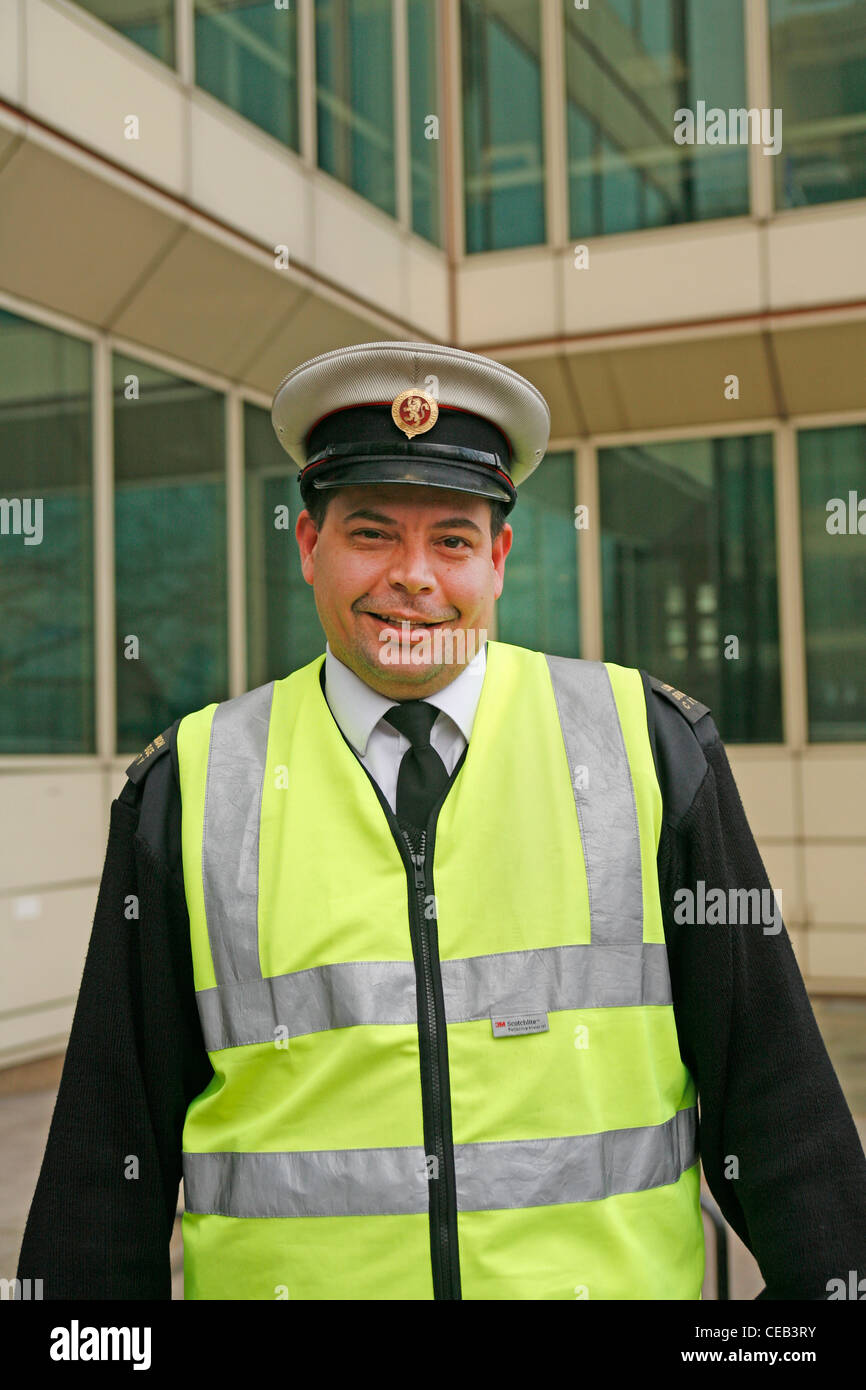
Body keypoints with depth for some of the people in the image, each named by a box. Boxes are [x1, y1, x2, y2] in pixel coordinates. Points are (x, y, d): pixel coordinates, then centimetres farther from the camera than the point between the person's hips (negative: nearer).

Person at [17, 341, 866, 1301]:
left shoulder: (649, 746, -4)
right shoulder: (188, 792, -3)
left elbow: (767, 1072, -2)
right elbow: (113, 1130, 0)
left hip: (617, 1276, 1)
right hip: (290, 1275, 0)